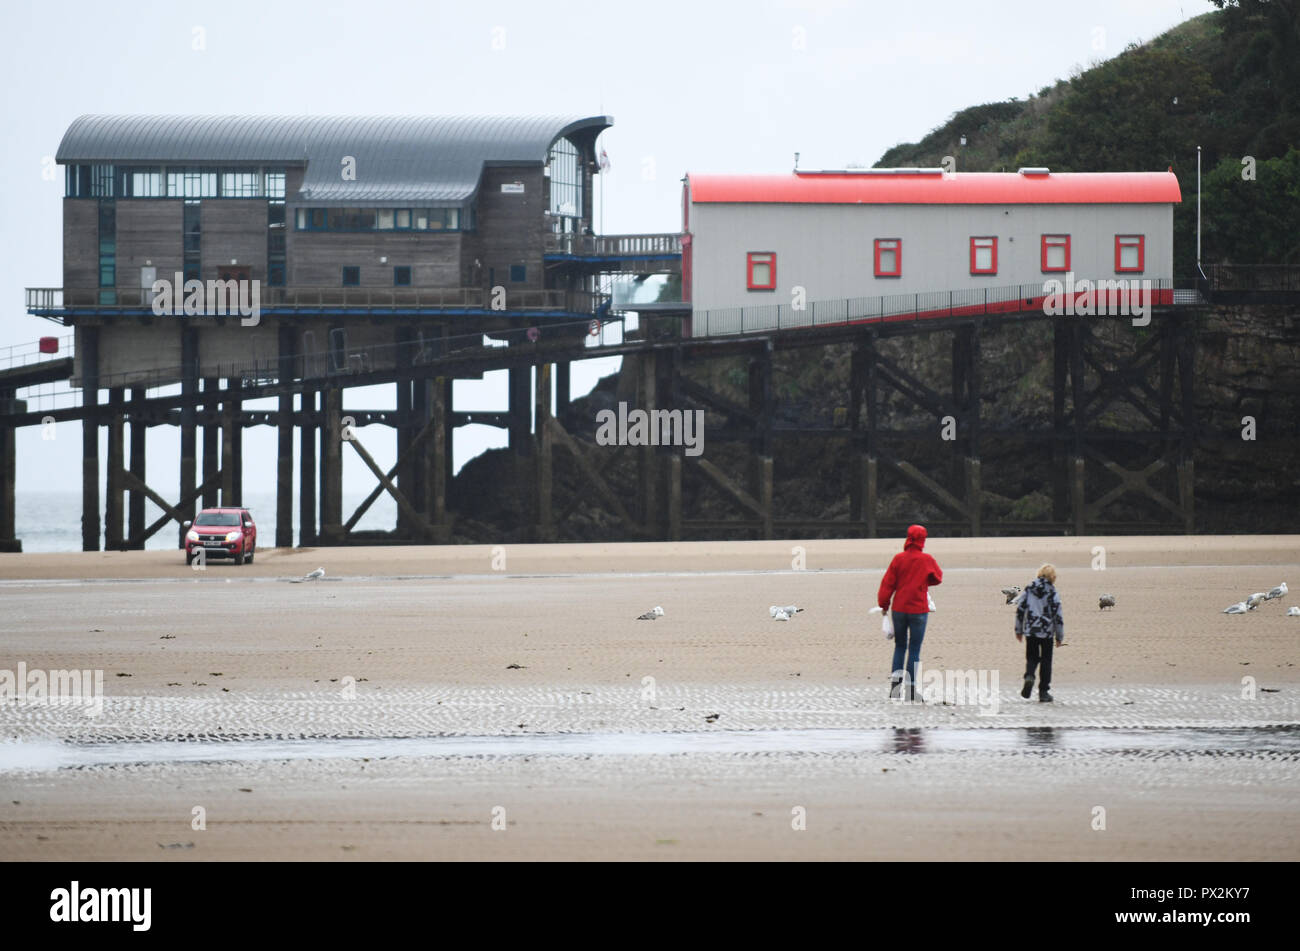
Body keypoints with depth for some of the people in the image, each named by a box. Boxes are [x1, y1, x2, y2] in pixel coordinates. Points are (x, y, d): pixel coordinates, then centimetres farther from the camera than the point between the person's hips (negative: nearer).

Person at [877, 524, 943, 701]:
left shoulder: (899, 559, -3)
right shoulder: (927, 560, -6)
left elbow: (888, 583, -1)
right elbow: (938, 578, 11)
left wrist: (884, 604, 7)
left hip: (899, 608, 2)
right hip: (919, 610, -2)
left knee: (900, 646, 16)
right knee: (914, 649, 1)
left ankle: (895, 680, 4)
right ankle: (910, 688, -2)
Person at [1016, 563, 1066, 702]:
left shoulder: (1028, 590, 2)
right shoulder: (1053, 594, -6)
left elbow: (1020, 610, 5)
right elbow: (1058, 616, -6)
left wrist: (1019, 630, 16)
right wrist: (1060, 636, 3)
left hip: (1030, 632, 2)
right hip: (1047, 632, -2)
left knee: (1032, 657, 14)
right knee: (1046, 661, 9)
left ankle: (1029, 676, -17)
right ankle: (1044, 692, 10)